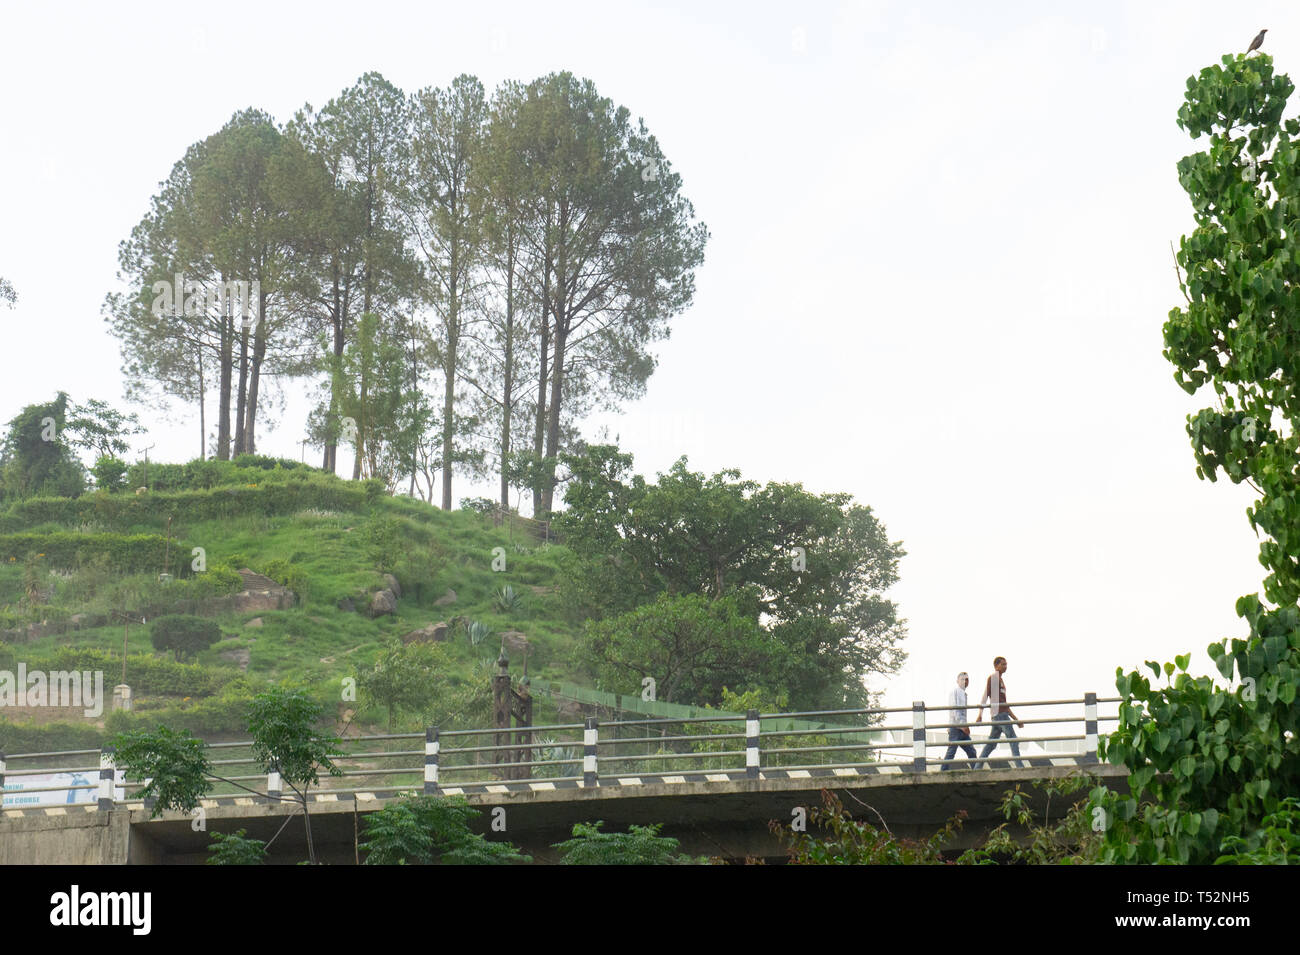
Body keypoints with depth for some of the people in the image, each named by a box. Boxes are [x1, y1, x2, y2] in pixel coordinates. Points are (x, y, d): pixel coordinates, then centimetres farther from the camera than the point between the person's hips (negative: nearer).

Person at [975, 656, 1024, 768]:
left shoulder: (1001, 681, 27)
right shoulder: (992, 677, 0)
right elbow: (985, 695, -10)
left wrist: (1015, 719, 24)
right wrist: (980, 714, -20)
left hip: (1003, 714, 9)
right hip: (998, 713, -9)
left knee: (991, 744, 6)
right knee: (1013, 739, -14)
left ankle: (977, 768, 5)